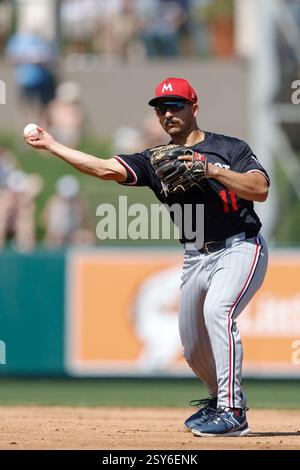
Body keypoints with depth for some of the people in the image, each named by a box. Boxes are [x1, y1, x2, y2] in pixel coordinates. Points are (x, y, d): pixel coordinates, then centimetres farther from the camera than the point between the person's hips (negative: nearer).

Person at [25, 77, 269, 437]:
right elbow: (107, 169, -4)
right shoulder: (156, 161, 9)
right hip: (196, 257, 6)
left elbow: (260, 190, -14)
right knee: (193, 348, 10)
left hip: (240, 248, -6)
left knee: (217, 310, -30)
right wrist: (51, 145, -8)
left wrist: (211, 170, -22)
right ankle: (222, 398, 39)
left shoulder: (229, 148, -1)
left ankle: (232, 412, -29)